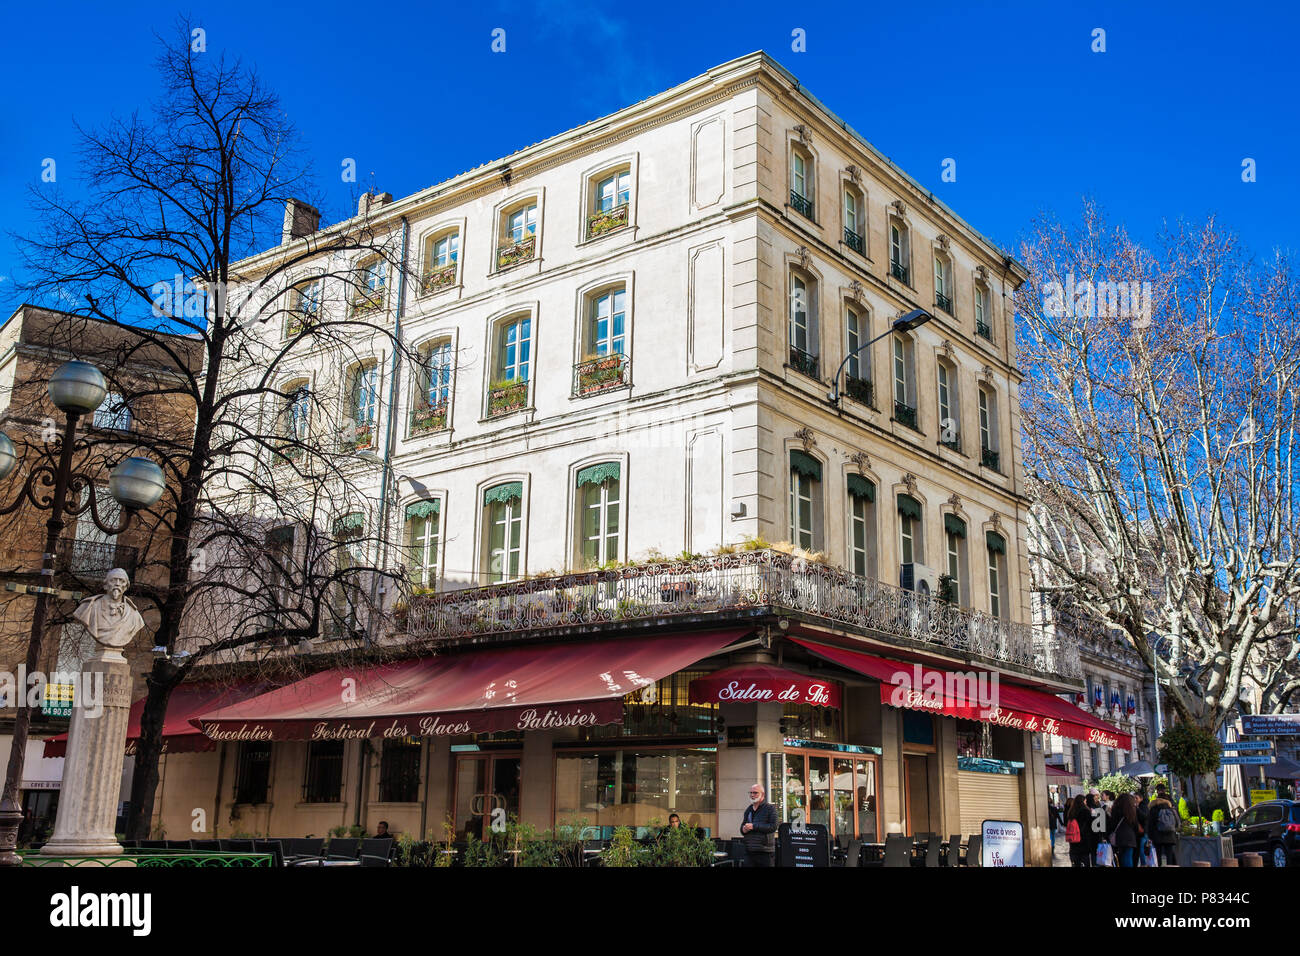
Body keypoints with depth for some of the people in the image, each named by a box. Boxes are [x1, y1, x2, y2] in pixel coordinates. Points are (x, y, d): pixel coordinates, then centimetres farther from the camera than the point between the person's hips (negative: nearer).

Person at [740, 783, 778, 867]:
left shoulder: (770, 808, -3)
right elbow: (742, 826, 24)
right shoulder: (748, 810, 18)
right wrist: (743, 829, -2)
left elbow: (773, 827, -15)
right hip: (750, 852, 6)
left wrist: (753, 826, -17)